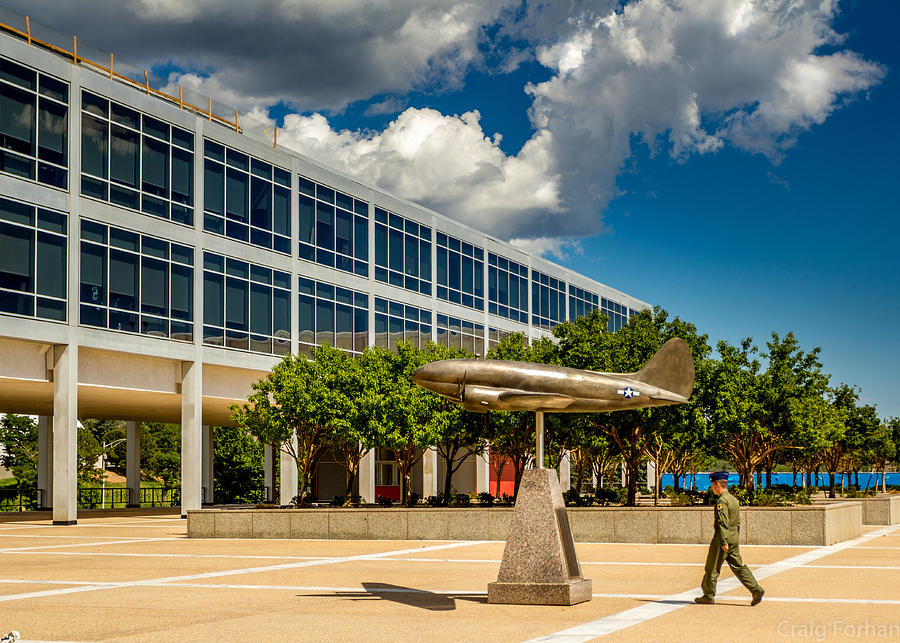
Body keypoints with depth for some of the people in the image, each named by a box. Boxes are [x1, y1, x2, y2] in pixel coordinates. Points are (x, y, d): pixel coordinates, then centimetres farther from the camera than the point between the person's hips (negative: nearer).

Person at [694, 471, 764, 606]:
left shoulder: (722, 501, -15)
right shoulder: (734, 499, 14)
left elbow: (723, 523, -21)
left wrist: (724, 542, -22)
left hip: (722, 539, -9)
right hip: (734, 539, 9)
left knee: (712, 569, 2)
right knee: (738, 566, 8)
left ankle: (708, 596, 10)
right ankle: (756, 590, -2)